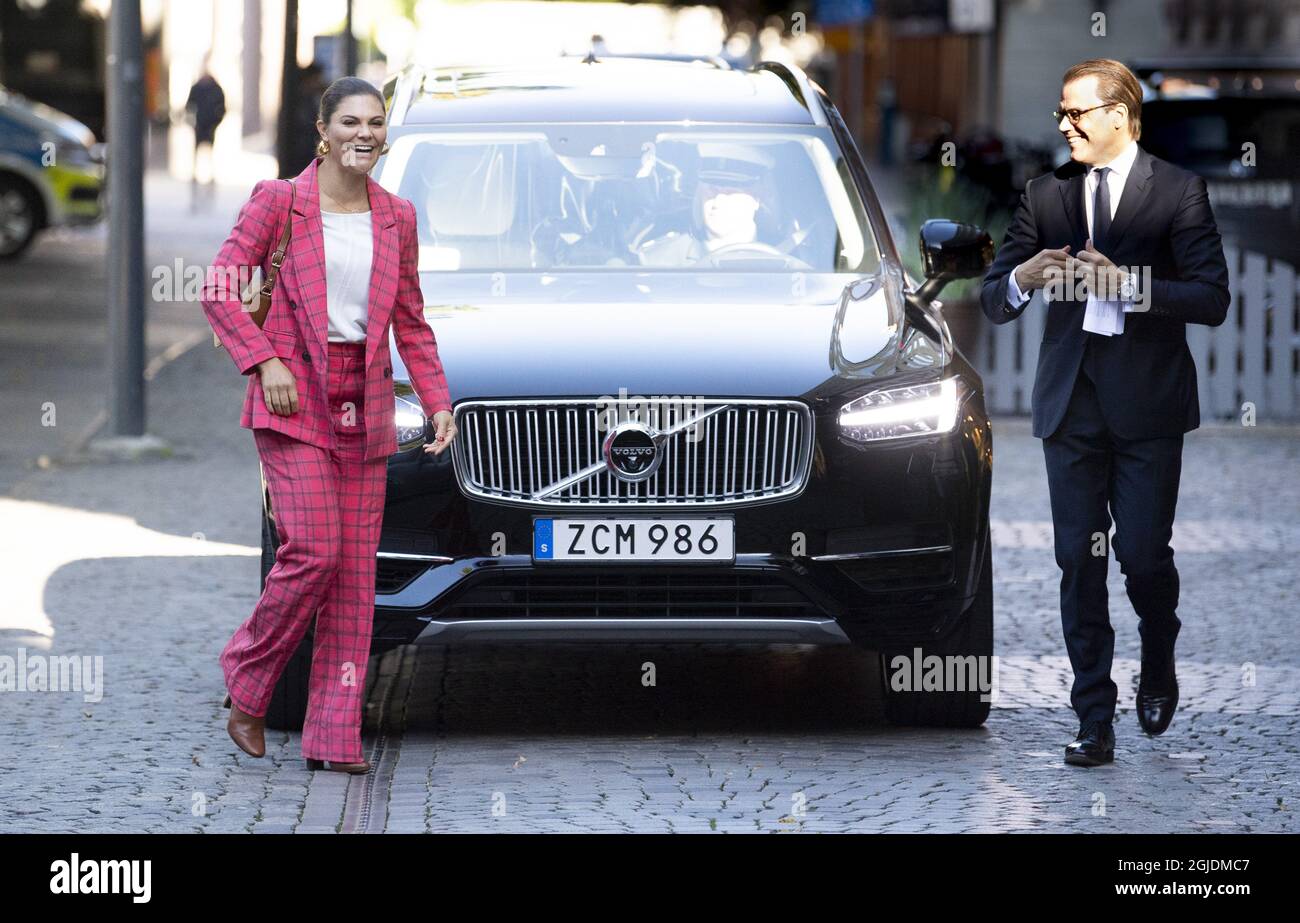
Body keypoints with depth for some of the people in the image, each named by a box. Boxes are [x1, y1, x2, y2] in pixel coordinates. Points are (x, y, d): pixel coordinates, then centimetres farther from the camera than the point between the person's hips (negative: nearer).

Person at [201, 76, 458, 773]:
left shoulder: (396, 217, 11)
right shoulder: (279, 200, -2)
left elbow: (410, 321, 16)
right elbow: (218, 287, -4)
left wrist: (438, 401, 6)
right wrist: (265, 362, -13)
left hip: (365, 405, 5)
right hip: (295, 398, -5)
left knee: (356, 571, 1)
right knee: (314, 551, -16)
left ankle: (335, 737, 4)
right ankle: (246, 686, 7)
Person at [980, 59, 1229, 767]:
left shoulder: (1178, 192, -1)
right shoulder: (1044, 196, 10)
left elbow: (1212, 300, -9)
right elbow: (994, 302, 8)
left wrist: (1127, 283, -20)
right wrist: (1024, 278, -15)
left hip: (1148, 403, -3)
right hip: (1072, 402, 3)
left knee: (1144, 555, -4)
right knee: (1079, 562, 1)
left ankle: (1159, 669, 27)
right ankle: (1095, 723, 5)